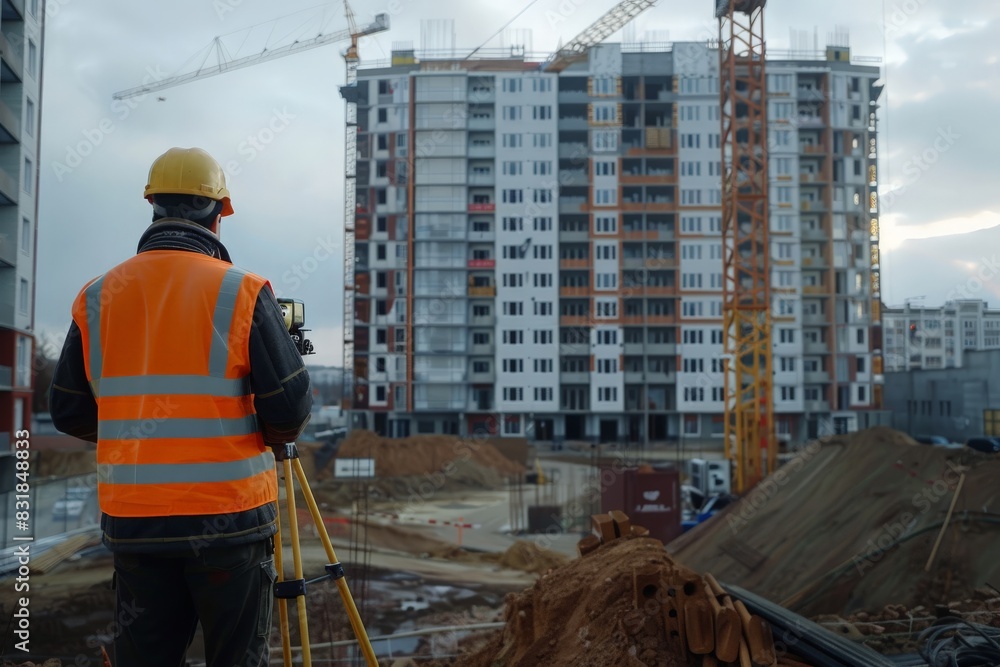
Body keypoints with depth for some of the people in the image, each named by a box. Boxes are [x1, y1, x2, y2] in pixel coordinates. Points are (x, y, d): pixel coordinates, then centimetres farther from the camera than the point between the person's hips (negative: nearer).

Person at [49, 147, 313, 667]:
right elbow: (290, 409, -10)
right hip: (228, 520, -3)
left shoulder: (95, 298, 3)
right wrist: (267, 438, 12)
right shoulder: (242, 293, -9)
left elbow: (70, 412, 9)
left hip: (133, 522, 4)